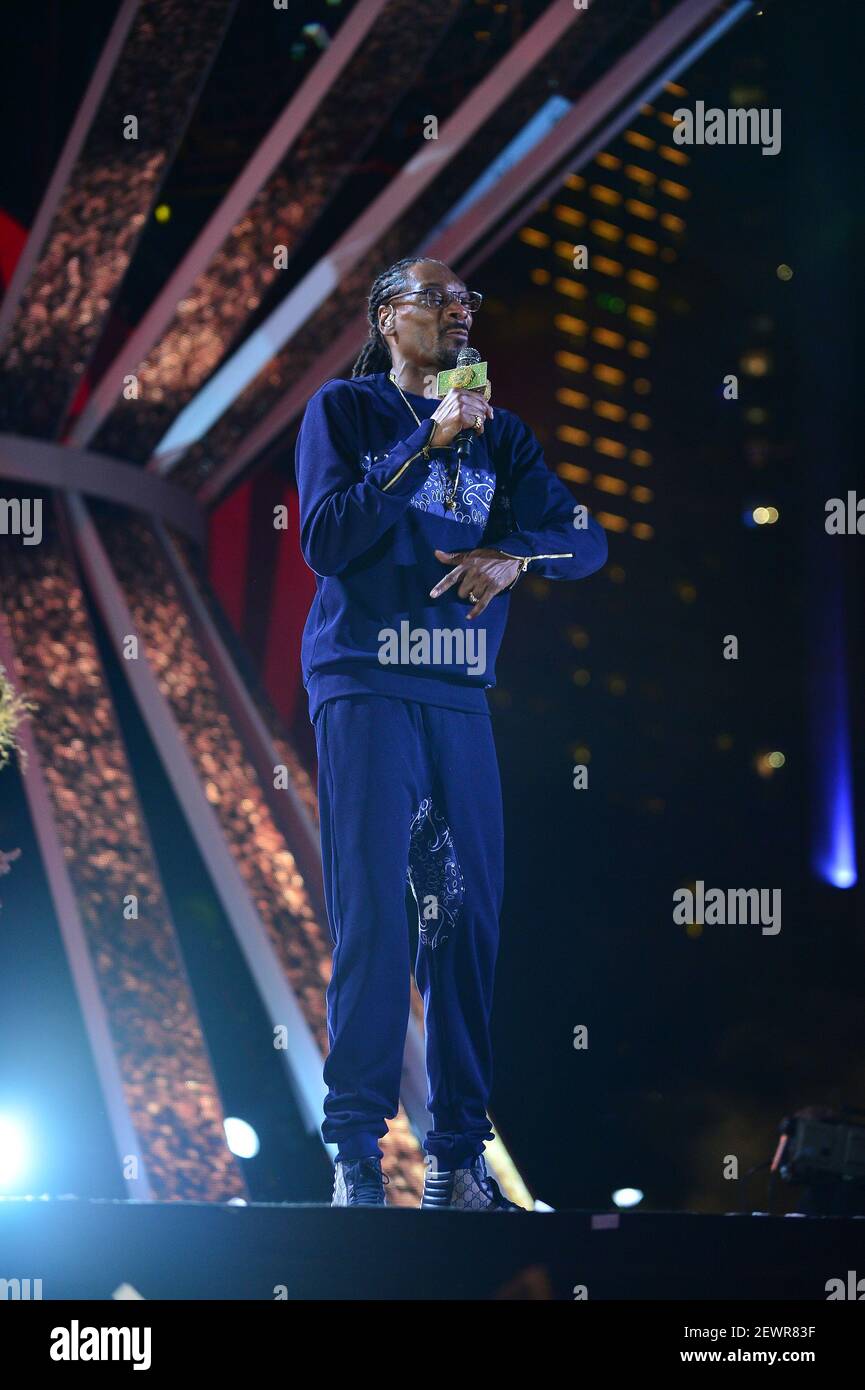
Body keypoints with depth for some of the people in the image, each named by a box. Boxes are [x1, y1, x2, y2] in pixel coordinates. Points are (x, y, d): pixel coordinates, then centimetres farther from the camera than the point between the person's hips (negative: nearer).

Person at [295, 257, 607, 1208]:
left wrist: (514, 552, -9)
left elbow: (586, 540, 11)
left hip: (459, 693, 4)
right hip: (363, 684, -4)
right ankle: (356, 1156, -5)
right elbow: (324, 541, -8)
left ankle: (457, 1156, 5)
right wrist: (427, 446, -13)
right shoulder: (343, 410, 5)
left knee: (468, 915, -1)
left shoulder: (497, 433, 17)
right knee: (372, 918, -9)